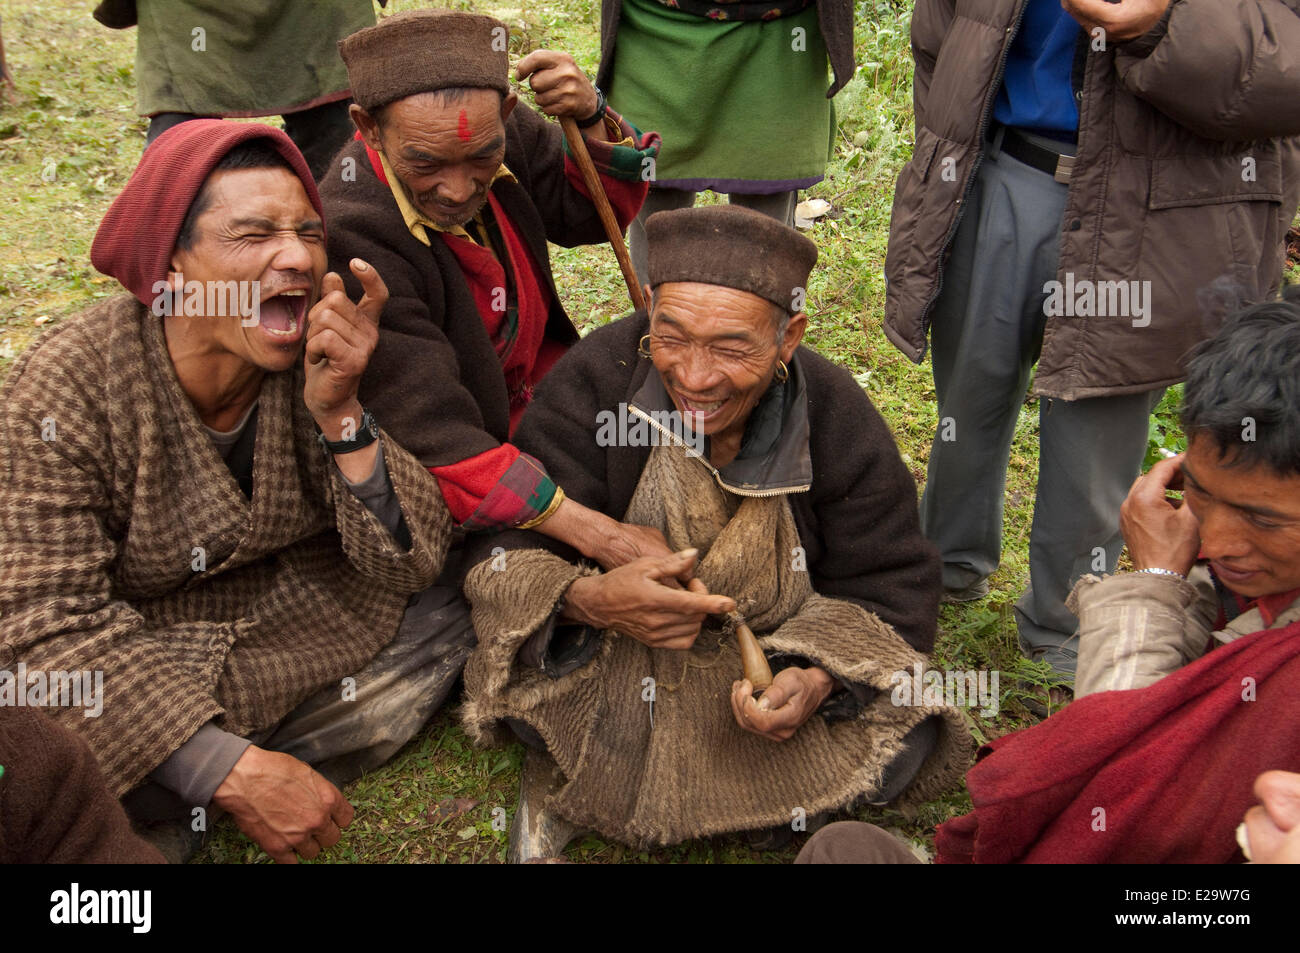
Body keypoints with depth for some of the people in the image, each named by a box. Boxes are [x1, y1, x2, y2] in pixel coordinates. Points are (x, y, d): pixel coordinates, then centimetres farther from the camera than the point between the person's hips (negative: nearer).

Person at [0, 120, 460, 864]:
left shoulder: (321, 358, -14)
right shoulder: (63, 392, -22)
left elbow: (410, 563, -15)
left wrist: (339, 414, -31)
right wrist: (231, 767, -35)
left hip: (304, 617, 4)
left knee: (449, 615, -13)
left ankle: (180, 816, -11)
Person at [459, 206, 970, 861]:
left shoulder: (839, 421, -15)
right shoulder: (592, 381, -20)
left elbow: (890, 587, -8)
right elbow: (508, 547, -19)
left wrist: (818, 678, -29)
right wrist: (589, 600, -42)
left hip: (772, 663, 3)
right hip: (602, 668, -2)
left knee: (904, 744, -19)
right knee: (517, 670, -33)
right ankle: (567, 767, 5)